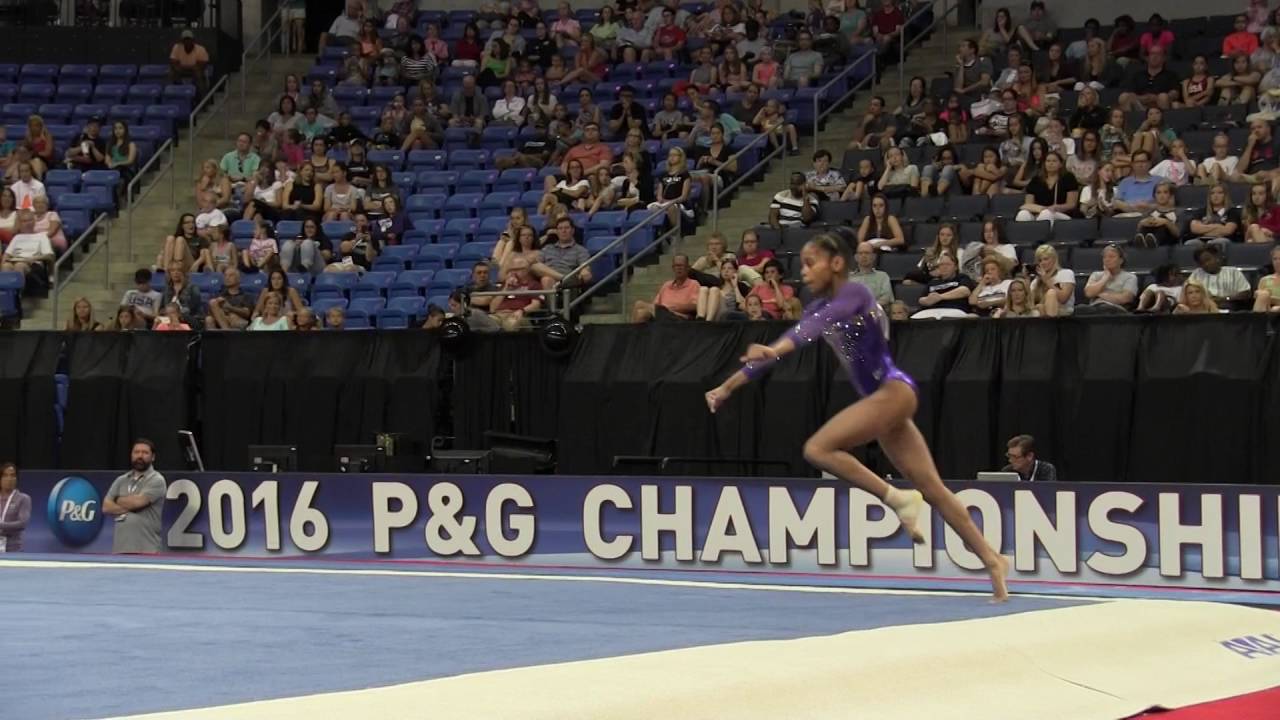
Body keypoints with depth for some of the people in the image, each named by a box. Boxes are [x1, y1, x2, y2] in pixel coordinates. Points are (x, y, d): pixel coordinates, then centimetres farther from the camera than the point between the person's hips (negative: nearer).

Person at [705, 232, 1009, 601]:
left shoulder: (855, 294, -11)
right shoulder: (821, 307, 14)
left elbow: (818, 324, -30)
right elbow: (779, 345, 16)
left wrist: (776, 350, -46)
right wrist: (728, 386, 14)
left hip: (894, 390, -9)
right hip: (882, 399, 9)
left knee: (818, 449, -19)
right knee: (933, 490, 6)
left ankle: (897, 500, -16)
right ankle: (992, 559, 7)